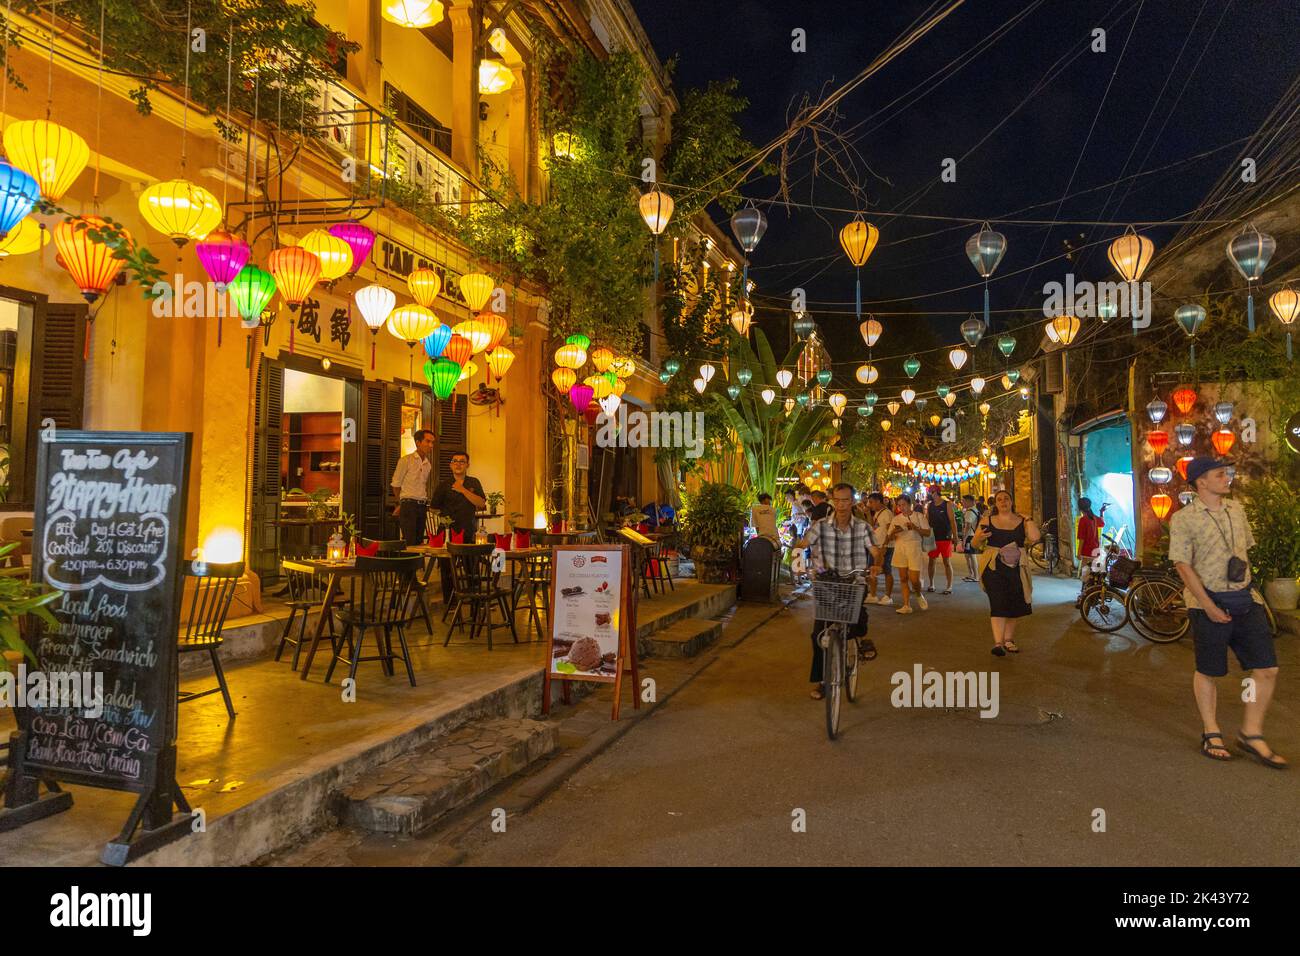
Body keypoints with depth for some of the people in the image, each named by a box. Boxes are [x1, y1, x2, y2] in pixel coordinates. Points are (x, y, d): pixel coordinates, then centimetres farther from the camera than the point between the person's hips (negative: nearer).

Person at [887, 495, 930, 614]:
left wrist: (915, 528, -16)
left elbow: (927, 532, -1)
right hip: (900, 549, 3)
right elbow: (890, 538, 8)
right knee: (903, 579, 3)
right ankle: (907, 605, 8)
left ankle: (919, 595, 25)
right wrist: (893, 532, -14)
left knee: (914, 579, -7)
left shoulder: (919, 516, 4)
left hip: (914, 548, -3)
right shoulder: (896, 519, 10)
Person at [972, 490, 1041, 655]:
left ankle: (1008, 640, 26)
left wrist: (1028, 519, -6)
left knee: (1014, 606, 11)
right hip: (994, 568, -3)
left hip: (1016, 569, 3)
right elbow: (975, 544, 4)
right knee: (998, 604, -11)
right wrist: (979, 538, -18)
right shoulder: (987, 521, 3)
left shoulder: (1021, 521, 6)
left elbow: (1034, 538, -11)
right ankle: (998, 643, -14)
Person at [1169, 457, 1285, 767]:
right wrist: (1208, 606, -16)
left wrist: (1249, 589, 15)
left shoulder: (1236, 509, 11)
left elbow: (1245, 552, 21)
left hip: (1245, 600, 6)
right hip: (1209, 602, -6)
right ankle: (1211, 734, 22)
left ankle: (1251, 734, 16)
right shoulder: (1183, 519, -9)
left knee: (1268, 669, 2)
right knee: (1207, 672, 6)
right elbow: (1183, 566, -12)